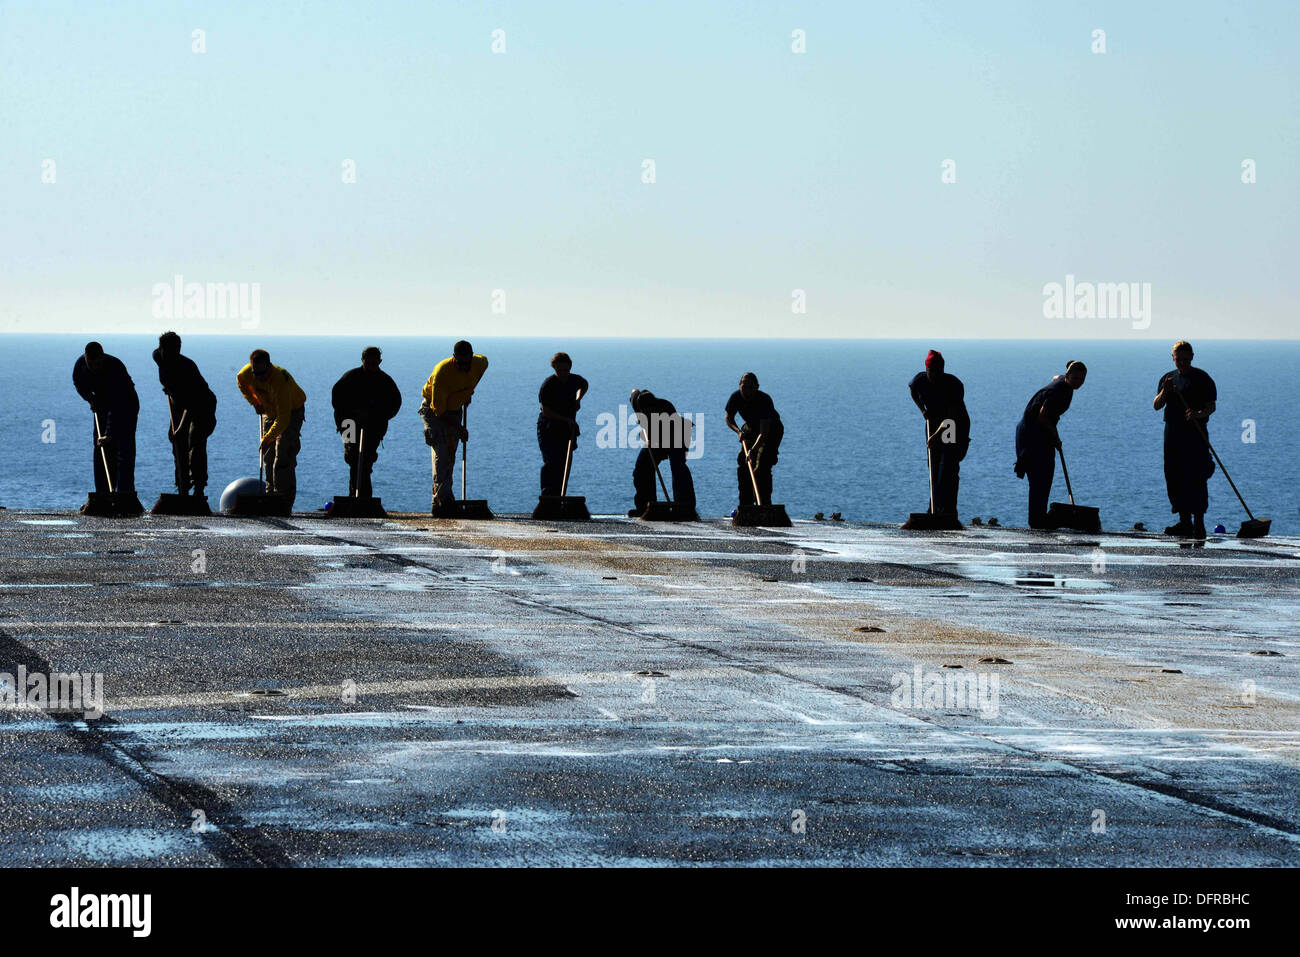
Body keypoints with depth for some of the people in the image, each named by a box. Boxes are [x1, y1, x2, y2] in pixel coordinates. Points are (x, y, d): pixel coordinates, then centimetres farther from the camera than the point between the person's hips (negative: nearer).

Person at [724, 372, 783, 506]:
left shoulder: (765, 400, -36)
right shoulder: (736, 397, -19)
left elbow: (764, 431, -43)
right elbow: (729, 418, -1)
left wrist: (754, 449, -56)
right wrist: (738, 431, -21)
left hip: (771, 430, -6)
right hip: (751, 429, 6)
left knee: (762, 468, -20)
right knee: (743, 467, 2)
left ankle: (764, 505, -18)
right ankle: (746, 504, 12)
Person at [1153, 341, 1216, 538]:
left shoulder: (1202, 378, 0)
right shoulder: (1167, 378, 14)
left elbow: (1211, 405, -6)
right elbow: (1156, 406, 7)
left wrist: (1200, 414, -27)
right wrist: (1164, 392, -13)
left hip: (1196, 434, -5)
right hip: (1173, 433, 5)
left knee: (1196, 479, -11)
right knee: (1175, 478, 5)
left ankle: (1199, 524, -10)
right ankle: (1185, 522, 14)